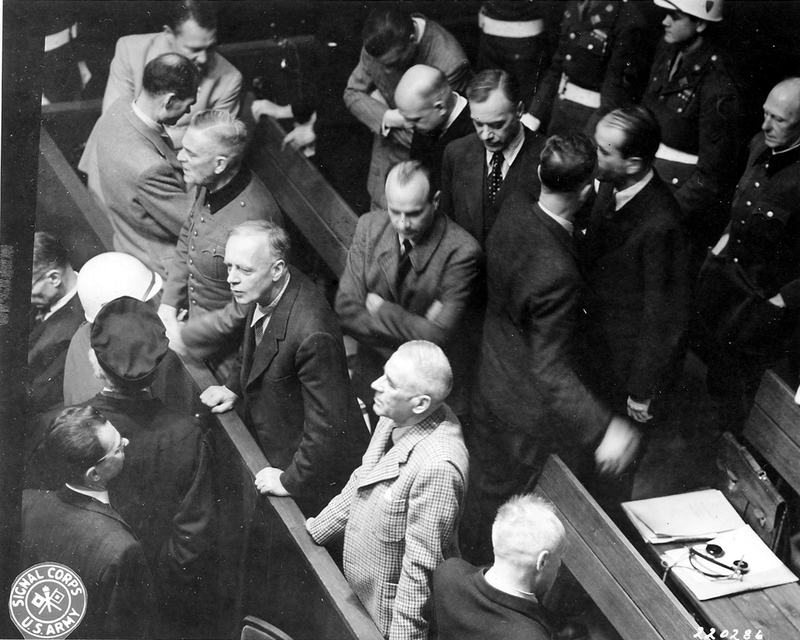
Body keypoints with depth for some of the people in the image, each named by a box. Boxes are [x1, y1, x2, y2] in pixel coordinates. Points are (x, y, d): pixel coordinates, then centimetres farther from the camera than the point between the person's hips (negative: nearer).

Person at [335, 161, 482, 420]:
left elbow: (438, 335, -27)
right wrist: (414, 329, -22)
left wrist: (380, 309, -17)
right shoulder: (369, 227, -9)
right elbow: (346, 311, -13)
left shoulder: (460, 251, -24)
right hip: (375, 377, 4)